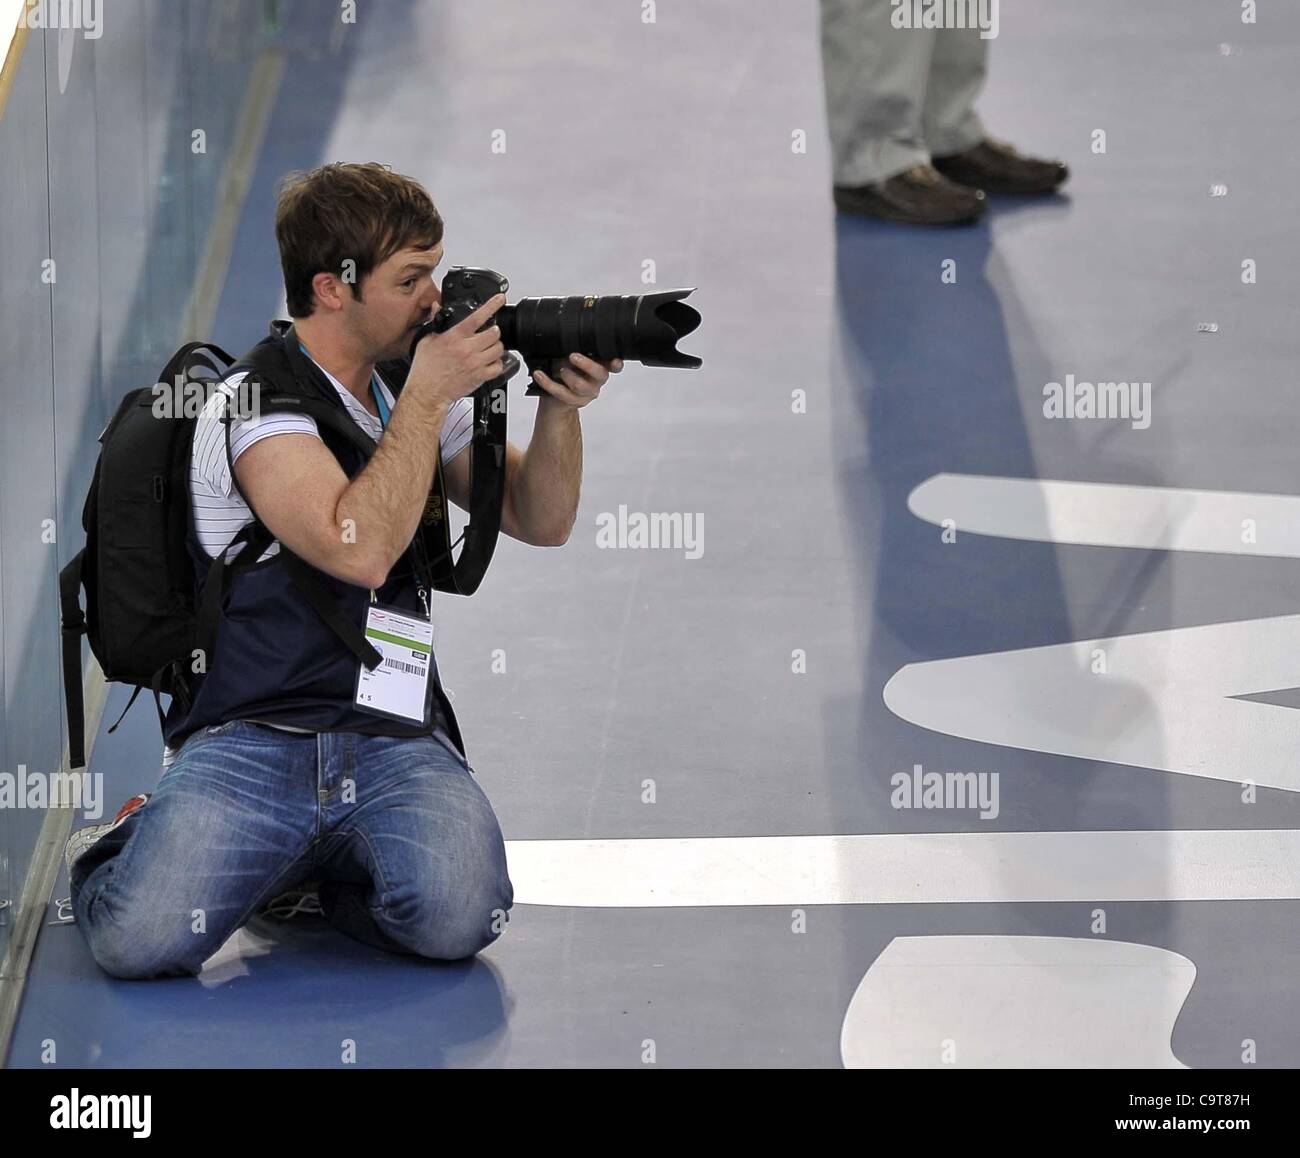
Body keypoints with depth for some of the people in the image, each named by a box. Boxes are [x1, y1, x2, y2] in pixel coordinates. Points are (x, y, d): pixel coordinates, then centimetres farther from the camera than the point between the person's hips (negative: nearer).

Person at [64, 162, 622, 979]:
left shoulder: (423, 388, 16)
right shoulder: (257, 404, -7)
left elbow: (541, 522, 20)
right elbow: (360, 548, -21)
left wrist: (561, 410, 2)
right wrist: (427, 398, -14)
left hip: (395, 741, 5)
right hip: (251, 738, -5)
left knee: (457, 919, -27)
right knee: (145, 940, -27)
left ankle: (321, 873, 8)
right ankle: (113, 852, 12)